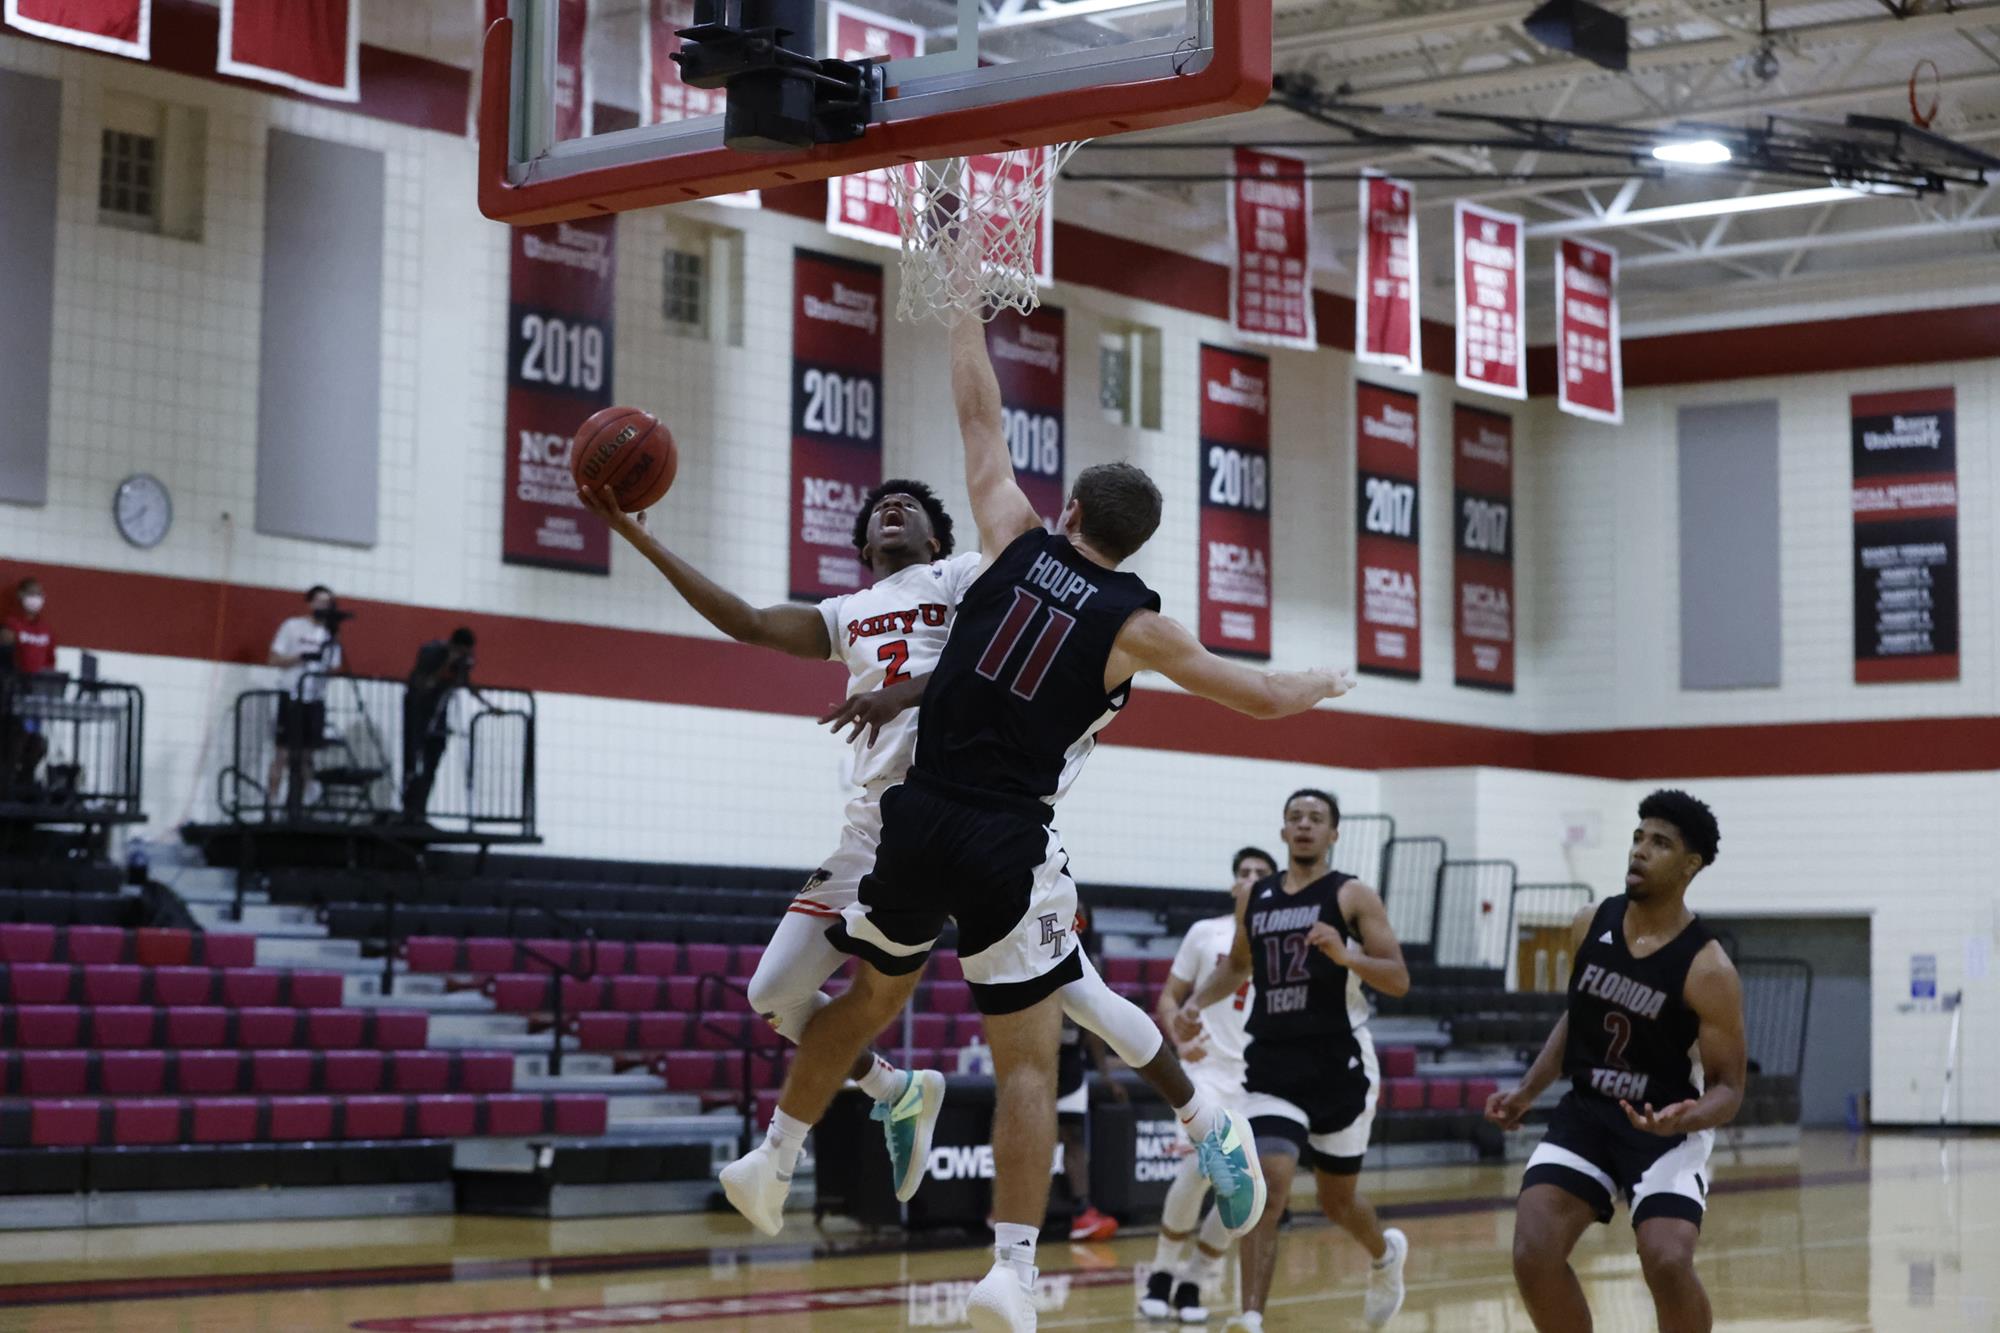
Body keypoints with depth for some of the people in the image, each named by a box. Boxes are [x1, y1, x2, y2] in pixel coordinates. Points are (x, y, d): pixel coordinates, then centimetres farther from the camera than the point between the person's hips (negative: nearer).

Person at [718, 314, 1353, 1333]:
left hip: (918, 819, 3)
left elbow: (979, 417, 16)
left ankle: (772, 1162, 32)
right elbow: (1264, 696, 9)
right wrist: (1316, 686, 31)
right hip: (1009, 846, -3)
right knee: (1028, 1059, 1)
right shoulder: (1133, 623, -1)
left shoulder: (1017, 543, 5)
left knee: (870, 994, 26)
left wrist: (965, 305, 27)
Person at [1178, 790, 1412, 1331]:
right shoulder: (1255, 898, 9)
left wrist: (1347, 957, -27)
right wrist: (1196, 1003, 8)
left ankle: (1385, 1255, 47)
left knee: (1336, 1199, 12)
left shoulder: (1352, 897, -4)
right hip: (1272, 1067, 3)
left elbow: (1399, 981, -9)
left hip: (1339, 1067, -2)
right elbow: (1238, 966, 25)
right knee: (1266, 1183, -18)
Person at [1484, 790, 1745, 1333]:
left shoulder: (1707, 969, -18)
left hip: (1665, 1127, -5)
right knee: (1534, 1255, -14)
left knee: (1667, 1263, -25)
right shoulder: (1590, 926, -2)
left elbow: (1728, 1087, -13)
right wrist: (1526, 1093, 8)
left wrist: (1686, 1117, -35)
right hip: (1584, 1111, 5)